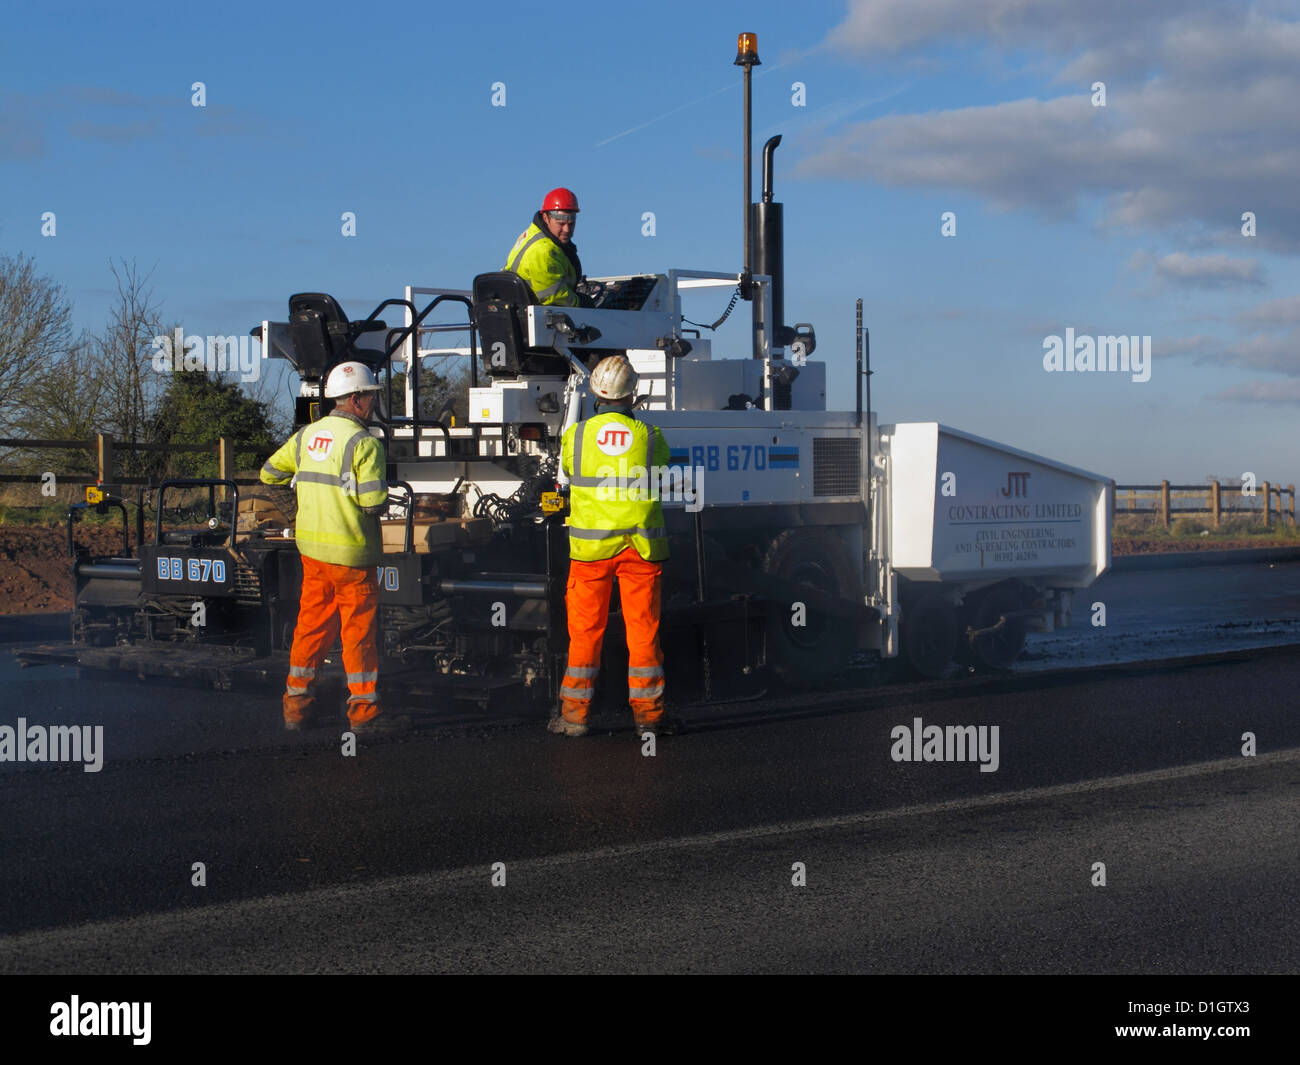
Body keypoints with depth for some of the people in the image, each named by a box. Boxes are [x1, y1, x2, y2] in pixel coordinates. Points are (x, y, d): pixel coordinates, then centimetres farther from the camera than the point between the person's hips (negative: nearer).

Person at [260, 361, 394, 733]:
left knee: (311, 624, 14)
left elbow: (269, 474, 16)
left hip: (311, 548, 6)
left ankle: (297, 705, 19)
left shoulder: (306, 435, 6)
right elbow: (374, 503, -20)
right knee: (359, 631, 2)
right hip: (351, 552, -6)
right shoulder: (364, 443, -15)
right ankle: (363, 711, 7)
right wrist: (383, 494, 3)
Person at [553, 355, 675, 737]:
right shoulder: (651, 437, -4)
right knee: (643, 627, 7)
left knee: (585, 628, 8)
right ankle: (648, 712, 10)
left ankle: (574, 713, 13)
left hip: (591, 546, 0)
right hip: (641, 544, 0)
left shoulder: (575, 436, -4)